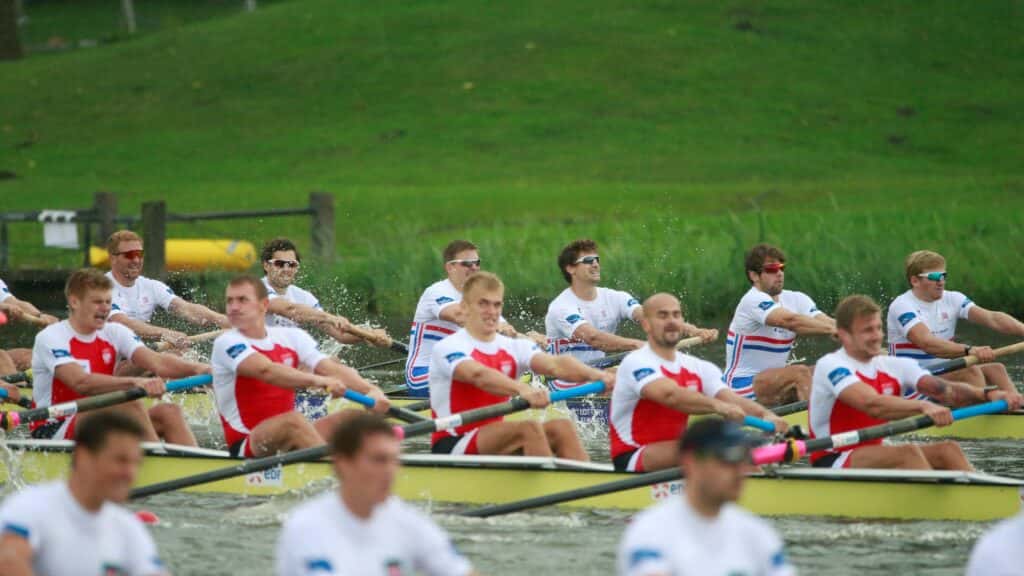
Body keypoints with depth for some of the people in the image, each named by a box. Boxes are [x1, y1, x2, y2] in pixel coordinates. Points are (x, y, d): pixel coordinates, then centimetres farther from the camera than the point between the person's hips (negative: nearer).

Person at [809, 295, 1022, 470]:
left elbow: (943, 389, -2)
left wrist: (987, 395, -20)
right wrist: (923, 406, -42)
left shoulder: (892, 367, 11)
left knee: (948, 450, -12)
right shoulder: (830, 366, -11)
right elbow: (872, 405, -29)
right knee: (907, 452, -30)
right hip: (832, 464, -7)